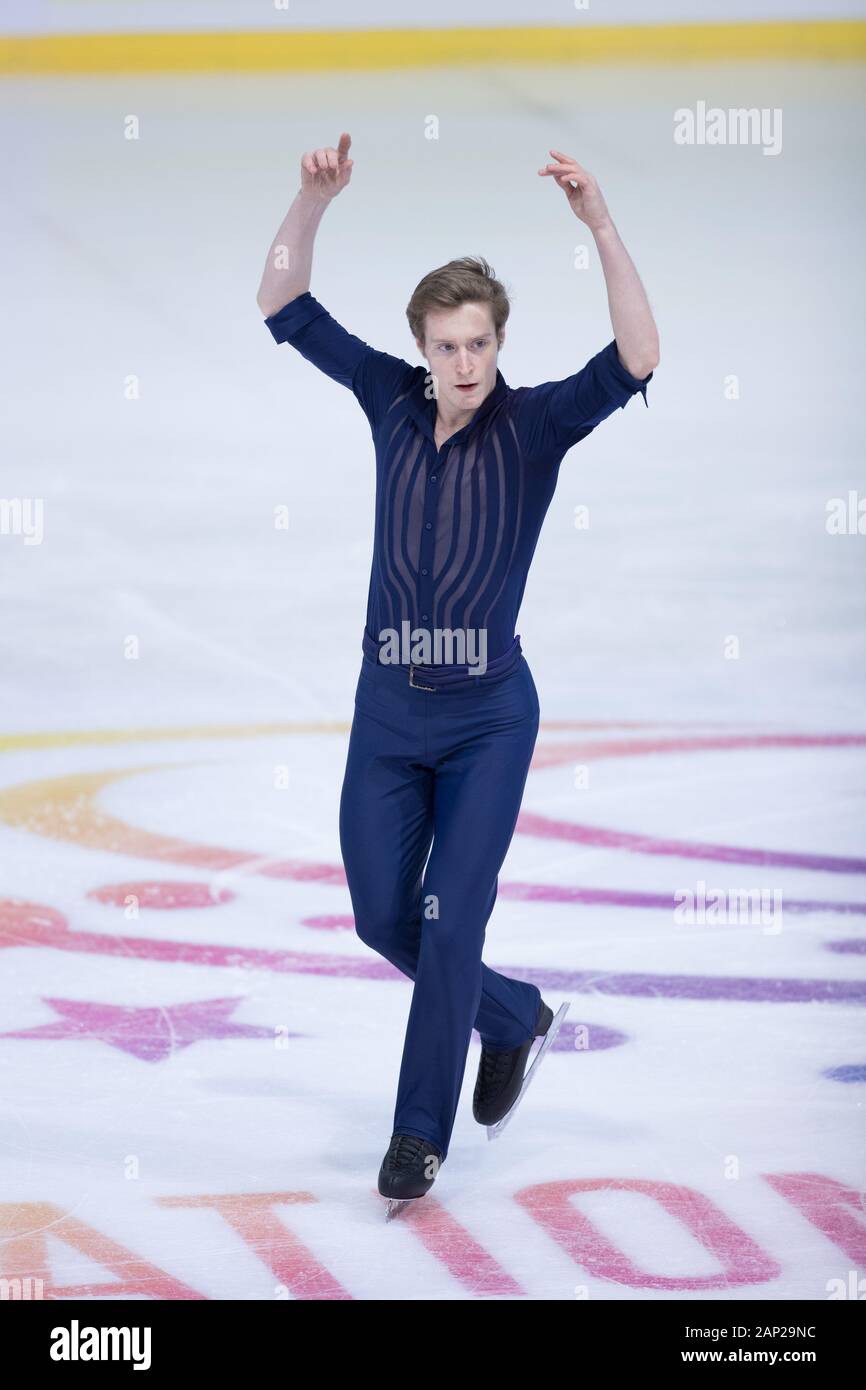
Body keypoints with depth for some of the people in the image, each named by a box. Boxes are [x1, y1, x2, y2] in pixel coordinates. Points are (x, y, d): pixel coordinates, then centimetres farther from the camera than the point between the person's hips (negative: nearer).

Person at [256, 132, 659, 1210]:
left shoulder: (535, 424, -9)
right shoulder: (393, 401, 0)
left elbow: (635, 361, -25)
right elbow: (285, 311, -1)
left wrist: (601, 227, -34)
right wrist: (313, 203, -17)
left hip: (489, 718, -4)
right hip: (386, 712, 4)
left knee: (451, 923, -4)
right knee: (381, 919, 11)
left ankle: (421, 1134, 10)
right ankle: (514, 1016, 37)